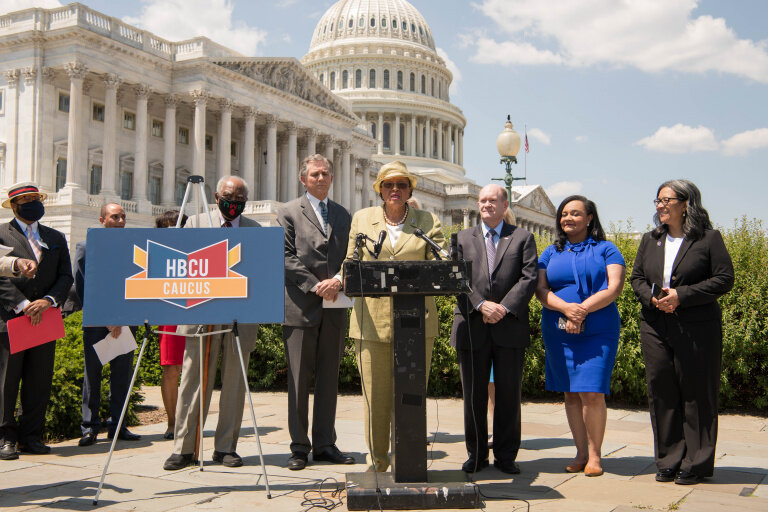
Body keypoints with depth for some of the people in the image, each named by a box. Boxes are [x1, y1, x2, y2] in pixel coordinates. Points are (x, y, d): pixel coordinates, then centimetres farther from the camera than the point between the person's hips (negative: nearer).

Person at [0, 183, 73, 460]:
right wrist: (23, 305, -16)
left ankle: (31, 436, 12)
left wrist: (49, 300, -8)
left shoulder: (56, 238, 17)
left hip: (45, 320, 4)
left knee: (40, 382, 4)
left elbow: (66, 276, 10)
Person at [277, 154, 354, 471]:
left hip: (335, 307, 4)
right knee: (299, 379, 0)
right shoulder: (289, 213, 5)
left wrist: (338, 280, -9)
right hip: (301, 306, -4)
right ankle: (299, 446, 8)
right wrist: (316, 285, -12)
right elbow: (288, 258, -4)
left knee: (329, 379, 8)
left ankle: (325, 444, 16)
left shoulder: (343, 215, 17)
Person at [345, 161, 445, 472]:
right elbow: (351, 263, 14)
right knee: (376, 396, 4)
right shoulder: (362, 219, 14)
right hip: (372, 320, 1)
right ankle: (377, 462, 18)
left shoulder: (427, 221, 10)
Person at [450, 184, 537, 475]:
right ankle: (476, 455, 17)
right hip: (472, 328, 1)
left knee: (509, 394, 5)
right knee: (474, 395, 6)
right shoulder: (462, 239, 12)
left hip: (510, 329, -1)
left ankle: (506, 456, 16)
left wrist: (505, 307, -14)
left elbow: (529, 278, -2)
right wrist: (481, 304, -14)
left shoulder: (523, 238, 9)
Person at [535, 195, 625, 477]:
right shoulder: (550, 253, 14)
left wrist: (583, 310, -17)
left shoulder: (606, 249, 6)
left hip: (597, 331, -3)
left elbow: (615, 287, -6)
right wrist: (566, 308, -16)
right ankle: (581, 452, 15)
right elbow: (540, 289, 3)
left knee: (592, 393, -9)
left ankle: (595, 454, 5)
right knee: (570, 393, 6)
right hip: (558, 332, 3)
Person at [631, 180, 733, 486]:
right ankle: (669, 461, 17)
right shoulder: (650, 240, 13)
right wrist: (652, 298, -7)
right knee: (661, 392, 6)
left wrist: (682, 295, -15)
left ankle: (696, 464, 13)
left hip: (697, 328, -5)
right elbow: (637, 277, 14)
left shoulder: (708, 238, -2)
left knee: (696, 394, 2)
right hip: (656, 328, 5)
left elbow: (724, 279, -8)